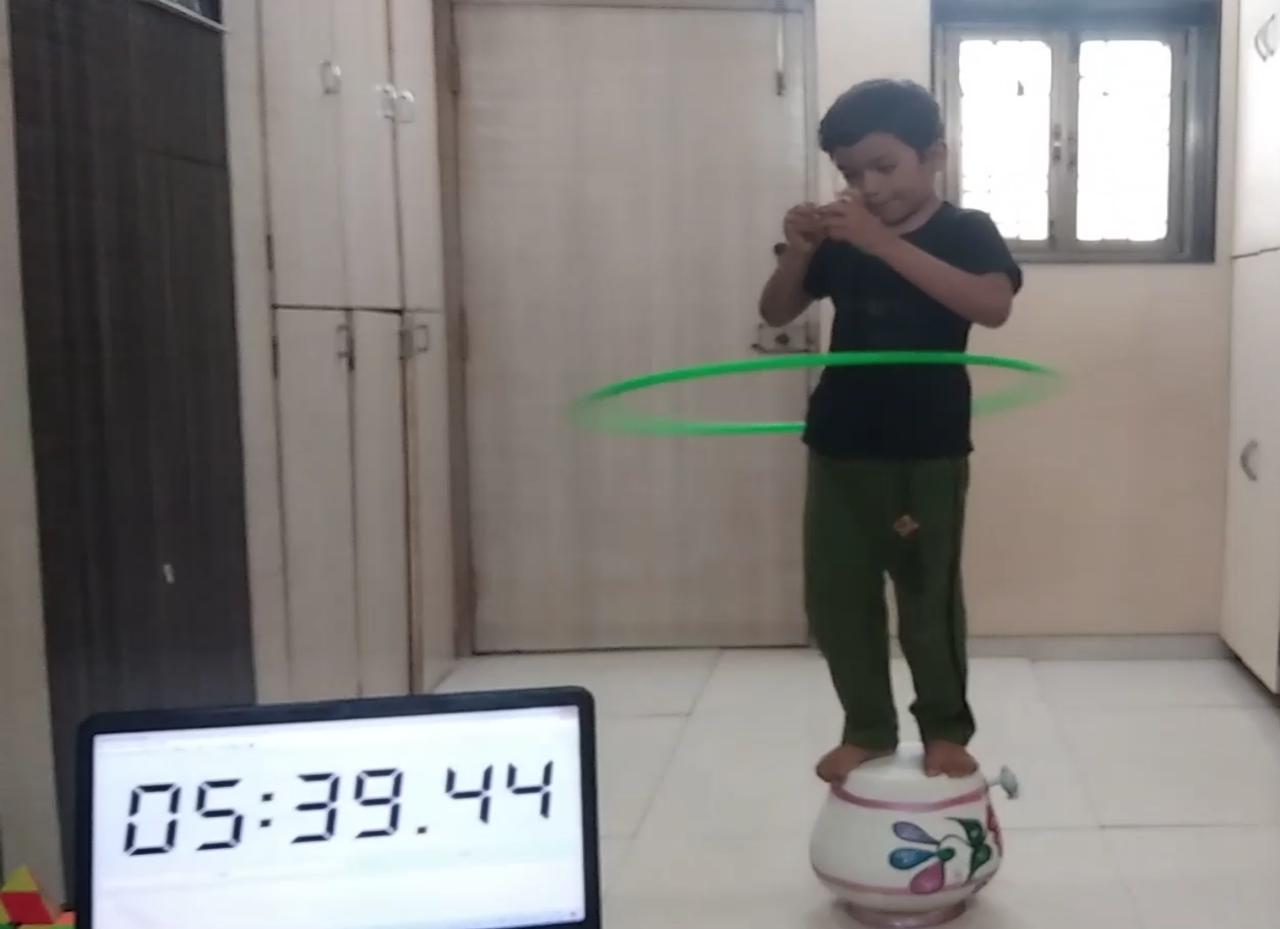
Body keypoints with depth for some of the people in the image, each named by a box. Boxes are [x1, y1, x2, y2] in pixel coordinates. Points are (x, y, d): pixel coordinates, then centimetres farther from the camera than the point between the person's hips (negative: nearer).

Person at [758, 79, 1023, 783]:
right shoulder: (841, 240, 7)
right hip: (840, 446, 5)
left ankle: (946, 728, 23)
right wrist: (798, 253, -11)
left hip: (929, 450, -4)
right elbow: (776, 314, 10)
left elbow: (993, 306, -23)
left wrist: (887, 244, -28)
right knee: (835, 596, 8)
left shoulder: (965, 231, -5)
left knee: (930, 595, 4)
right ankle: (867, 728, 24)